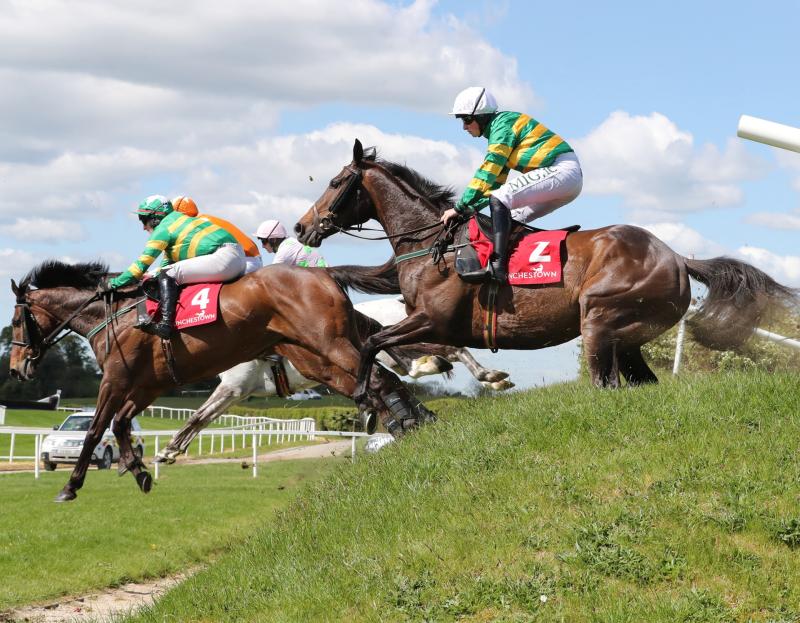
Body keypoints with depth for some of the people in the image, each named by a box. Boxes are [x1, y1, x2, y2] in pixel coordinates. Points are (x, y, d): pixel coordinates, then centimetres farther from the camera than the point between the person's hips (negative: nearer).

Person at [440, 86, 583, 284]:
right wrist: (472, 207, 14)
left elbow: (488, 172, -14)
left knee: (499, 200, -21)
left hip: (561, 171, -11)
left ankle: (498, 266, -34)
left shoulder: (503, 124, -7)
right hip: (571, 178, 11)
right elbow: (496, 180, 25)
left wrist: (460, 207, -12)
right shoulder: (497, 129, 23)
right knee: (512, 218, 15)